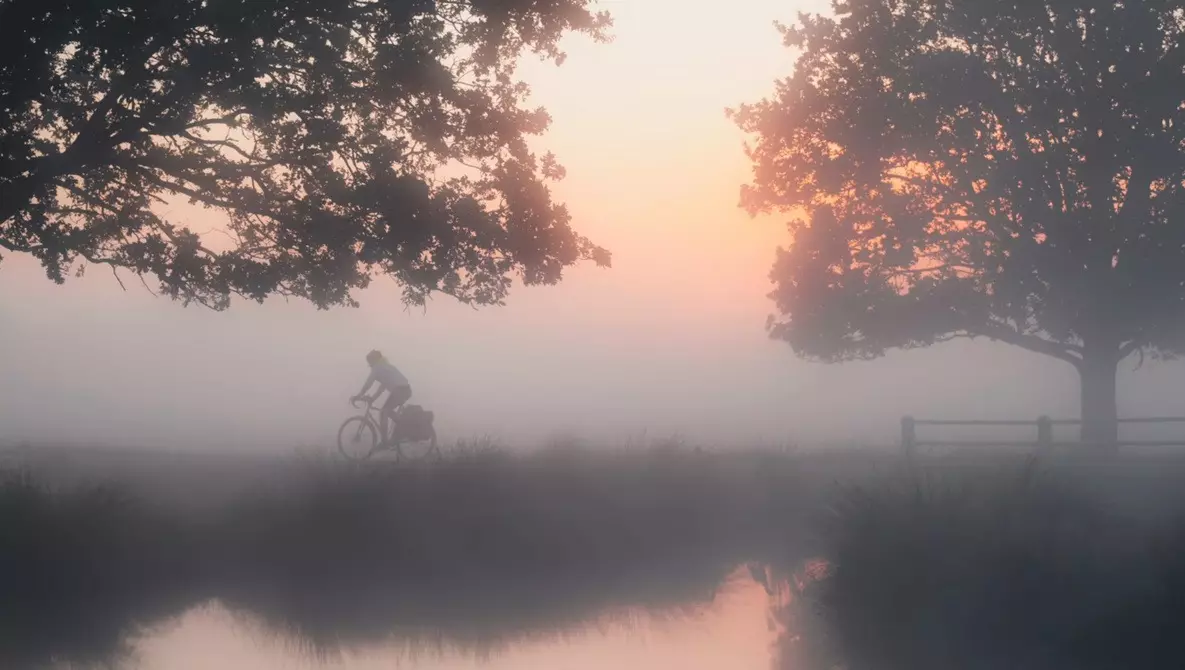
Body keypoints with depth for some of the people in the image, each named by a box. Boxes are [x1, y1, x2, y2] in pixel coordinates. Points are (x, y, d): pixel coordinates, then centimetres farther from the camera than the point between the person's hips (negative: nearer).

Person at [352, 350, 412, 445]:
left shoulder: (377, 368, 0)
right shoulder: (384, 367, 27)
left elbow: (368, 384, -6)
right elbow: (383, 386, 26)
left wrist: (358, 396, -1)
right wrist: (373, 398, 22)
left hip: (399, 390, -9)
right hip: (406, 390, 9)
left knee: (383, 413, -1)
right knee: (388, 411, 24)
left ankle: (384, 441, -4)